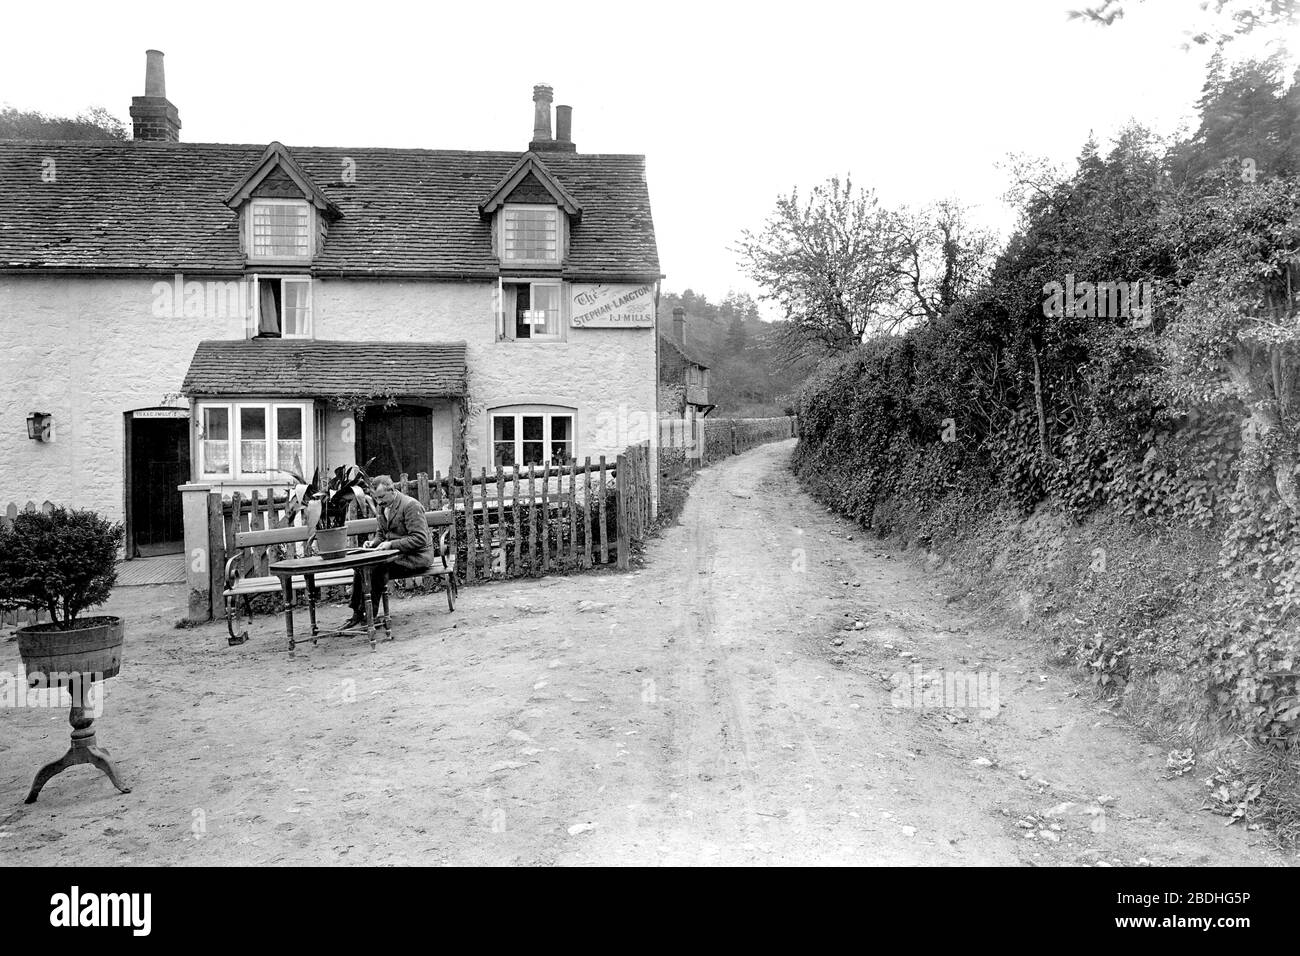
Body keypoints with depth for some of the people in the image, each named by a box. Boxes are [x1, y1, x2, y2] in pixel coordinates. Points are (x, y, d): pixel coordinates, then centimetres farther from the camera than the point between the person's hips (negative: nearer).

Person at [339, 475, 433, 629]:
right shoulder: (383, 507, 11)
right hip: (394, 554, 8)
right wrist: (374, 541, 0)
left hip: (415, 557, -8)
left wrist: (391, 544, -26)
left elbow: (420, 539, -21)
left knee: (376, 566, -28)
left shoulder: (410, 505, -15)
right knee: (360, 563, -13)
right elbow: (381, 533, 24)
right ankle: (357, 612, -10)